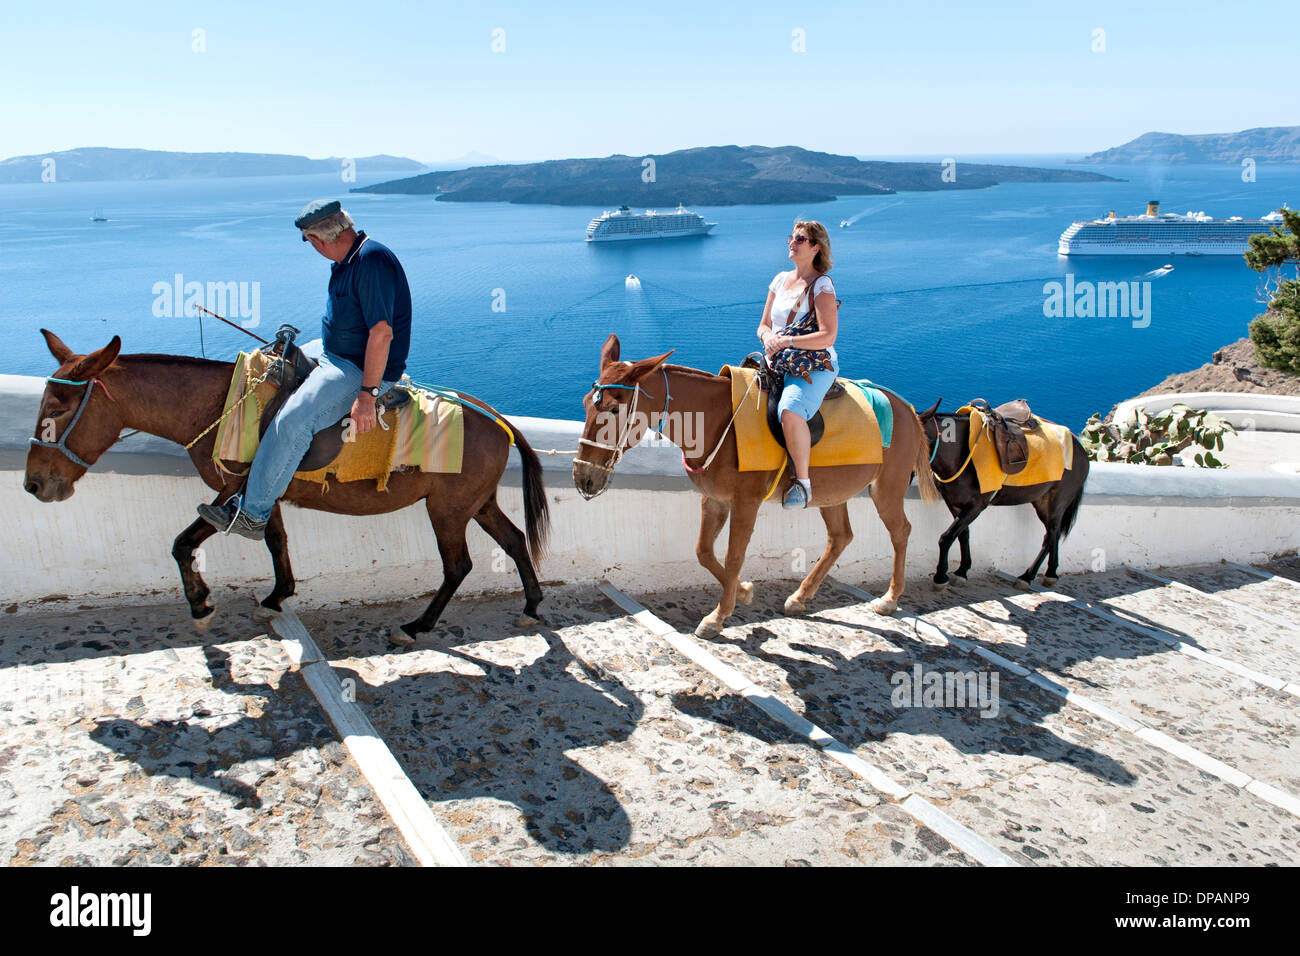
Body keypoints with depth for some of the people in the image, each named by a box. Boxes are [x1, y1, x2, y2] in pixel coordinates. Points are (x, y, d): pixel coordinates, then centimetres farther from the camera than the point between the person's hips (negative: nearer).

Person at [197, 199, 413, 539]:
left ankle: (253, 514, -15)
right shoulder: (347, 260, 8)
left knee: (293, 420, -25)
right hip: (334, 352, 11)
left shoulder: (372, 261, -24)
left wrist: (367, 395, -30)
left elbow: (382, 333, -29)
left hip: (363, 368, -11)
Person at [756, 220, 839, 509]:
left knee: (790, 411, -36)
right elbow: (764, 325, 19)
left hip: (816, 366, -8)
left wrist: (787, 341, -21)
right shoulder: (780, 280, 15)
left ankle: (803, 482, -22)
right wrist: (768, 336, -5)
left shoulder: (821, 285, -6)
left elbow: (827, 337, -15)